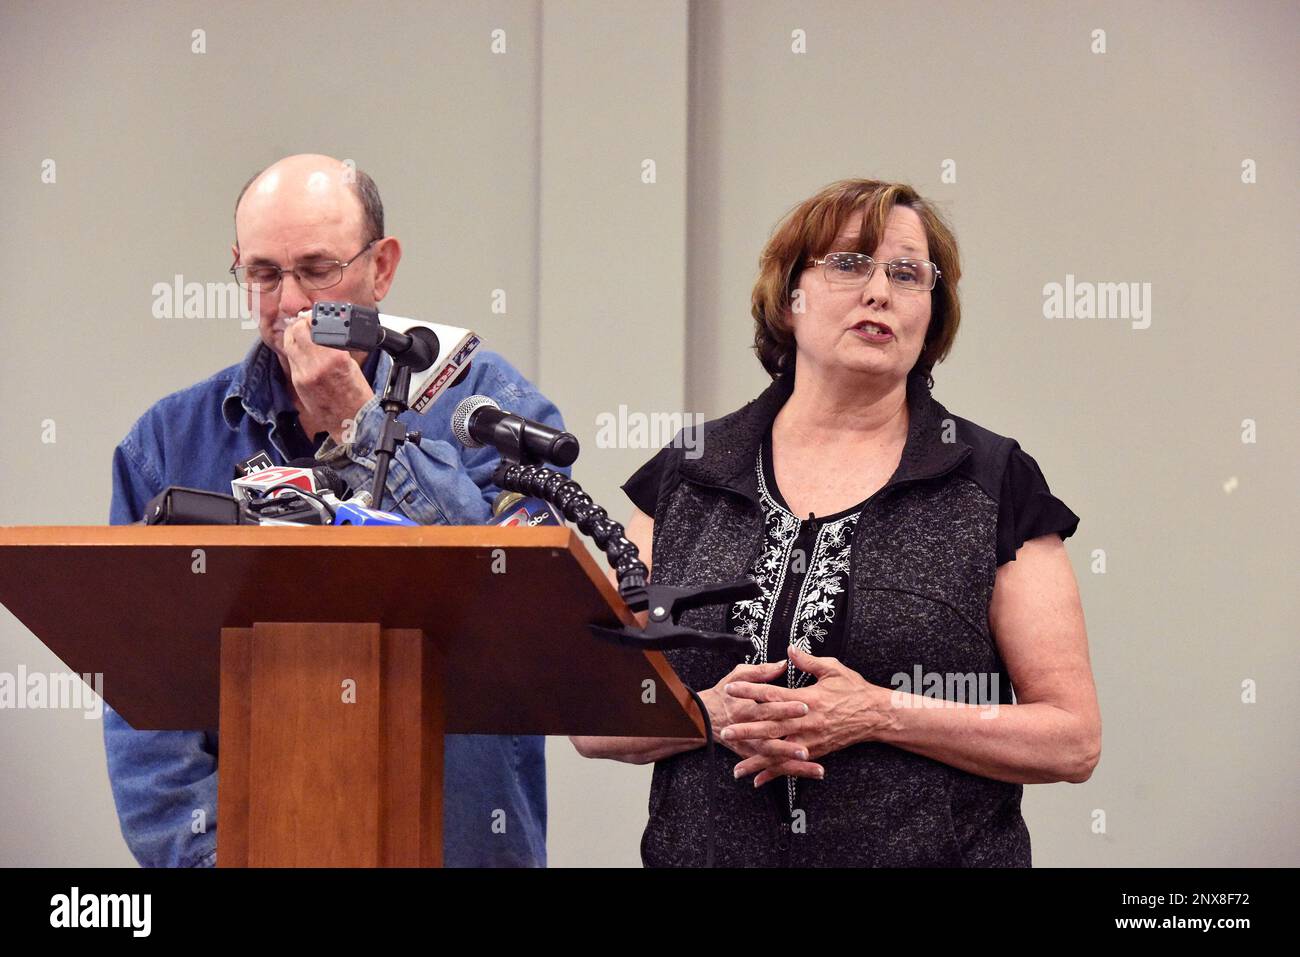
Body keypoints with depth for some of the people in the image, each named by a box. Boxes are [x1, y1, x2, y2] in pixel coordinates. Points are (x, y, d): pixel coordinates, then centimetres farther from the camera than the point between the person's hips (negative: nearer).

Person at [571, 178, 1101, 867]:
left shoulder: (994, 485, 0)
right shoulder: (685, 477, 5)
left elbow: (1073, 739, -5)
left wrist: (880, 715, -15)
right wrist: (714, 715, -15)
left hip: (930, 850, -1)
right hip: (706, 849, 1)